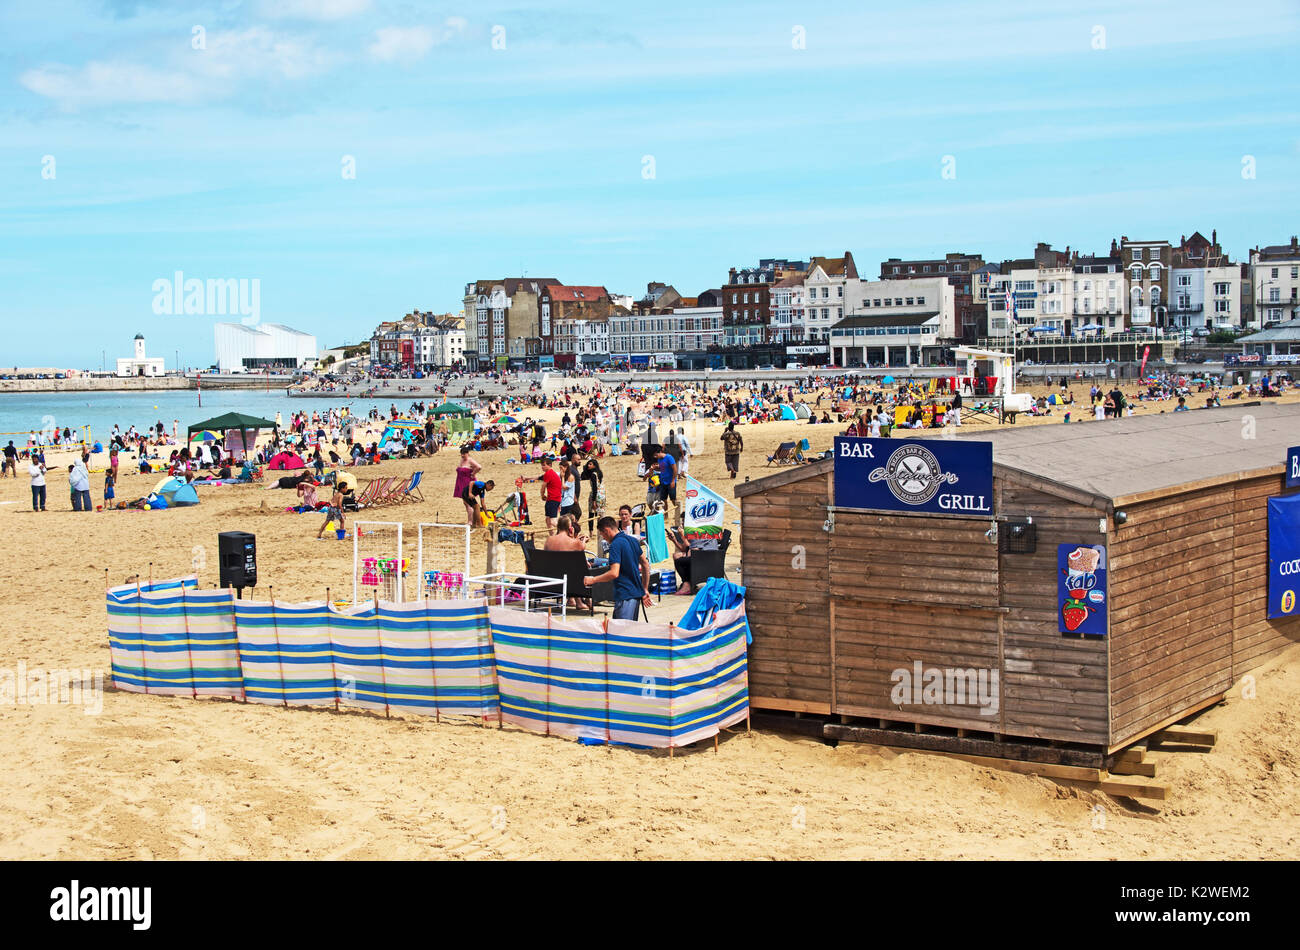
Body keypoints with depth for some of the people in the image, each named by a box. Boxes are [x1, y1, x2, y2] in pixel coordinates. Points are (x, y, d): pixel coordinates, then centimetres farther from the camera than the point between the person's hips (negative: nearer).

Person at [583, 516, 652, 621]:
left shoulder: (615, 545, -14)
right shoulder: (632, 541, 13)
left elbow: (614, 573, -24)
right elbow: (646, 566, 19)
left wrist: (593, 580, -14)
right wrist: (645, 590, 24)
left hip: (625, 595, -9)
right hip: (636, 593, 9)